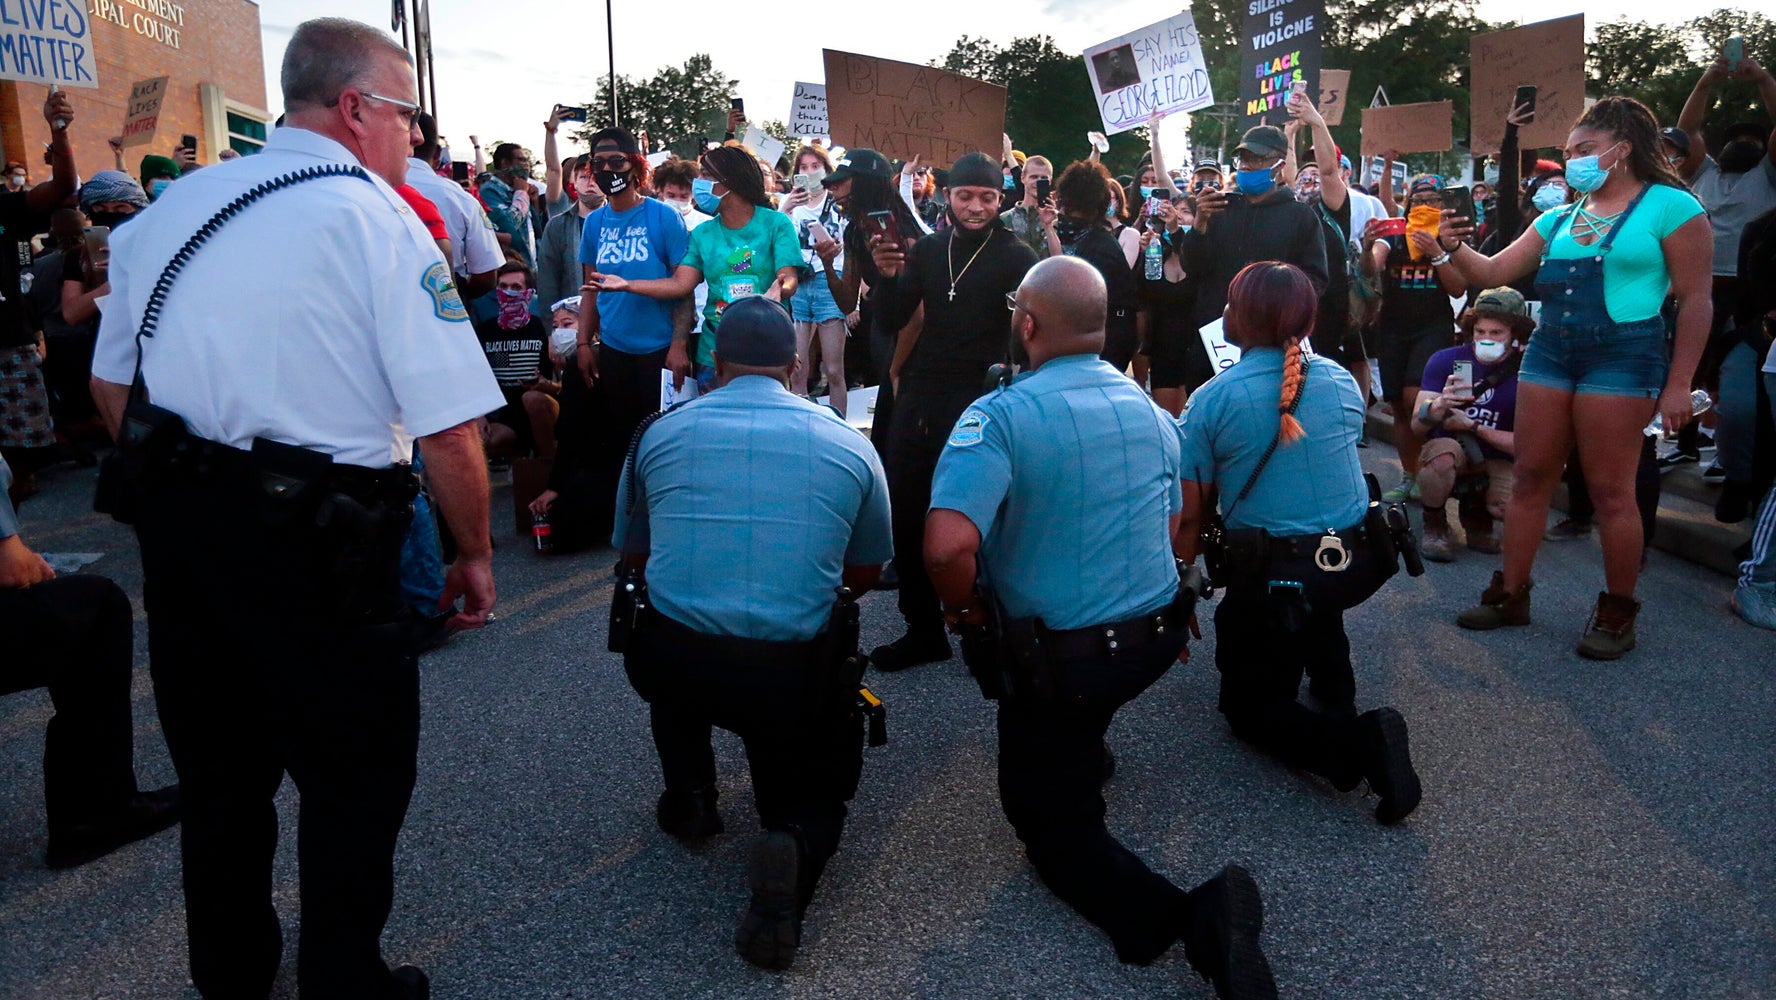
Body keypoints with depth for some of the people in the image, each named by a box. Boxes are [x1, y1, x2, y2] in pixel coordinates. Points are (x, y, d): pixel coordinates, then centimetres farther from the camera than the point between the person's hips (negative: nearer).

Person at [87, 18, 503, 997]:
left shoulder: (170, 207, 8)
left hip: (174, 523, 7)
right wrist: (476, 555, -4)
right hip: (313, 543, -7)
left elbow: (110, 385, 14)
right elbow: (449, 433, -16)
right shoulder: (377, 221, -10)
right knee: (356, 780, 11)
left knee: (218, 765, 22)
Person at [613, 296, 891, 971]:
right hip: (794, 679, -1)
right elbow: (864, 574, 18)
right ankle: (795, 851, -9)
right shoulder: (850, 445, 7)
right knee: (813, 801, 25)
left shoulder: (659, 432, 8)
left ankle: (688, 800, 32)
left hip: (670, 669, 1)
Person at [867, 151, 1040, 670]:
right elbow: (894, 319, 9)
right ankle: (923, 630, 25)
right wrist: (888, 274, -8)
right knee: (906, 516, 10)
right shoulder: (928, 249, 10)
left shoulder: (1016, 256, -4)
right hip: (920, 398, 6)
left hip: (979, 405, -5)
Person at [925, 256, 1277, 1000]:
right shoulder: (1152, 409, 2)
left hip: (1059, 657, -6)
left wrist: (969, 615, -13)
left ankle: (1183, 915, -12)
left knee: (1050, 821, 10)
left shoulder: (999, 417, -21)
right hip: (1157, 636, 7)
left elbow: (947, 548, -34)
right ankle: (1085, 750, 45)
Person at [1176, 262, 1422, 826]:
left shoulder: (1211, 401, -10)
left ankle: (1355, 742, -14)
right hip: (1359, 564, 5)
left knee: (1250, 708, 13)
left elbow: (1189, 517, -8)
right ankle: (1334, 688, 32)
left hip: (1270, 578, -5)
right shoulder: (1339, 379, 3)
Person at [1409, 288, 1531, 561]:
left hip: (1495, 460, 1)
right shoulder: (1445, 360, -10)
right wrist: (1439, 406, -36)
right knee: (1443, 454, -38)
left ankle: (1476, 513, 10)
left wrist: (1473, 426, -16)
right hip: (1449, 448, -1)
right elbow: (1417, 424, -15)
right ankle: (1434, 525, -7)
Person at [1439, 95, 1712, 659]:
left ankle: (1618, 613, 13)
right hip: (1549, 353, 6)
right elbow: (1494, 273, 15)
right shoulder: (1560, 219, 15)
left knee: (1610, 490, -2)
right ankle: (1511, 594, 18)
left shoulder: (1670, 206, -3)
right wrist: (1456, 249, -4)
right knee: (1530, 478, 7)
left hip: (1623, 356, -6)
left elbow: (1695, 301, -5)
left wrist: (1678, 385, -10)